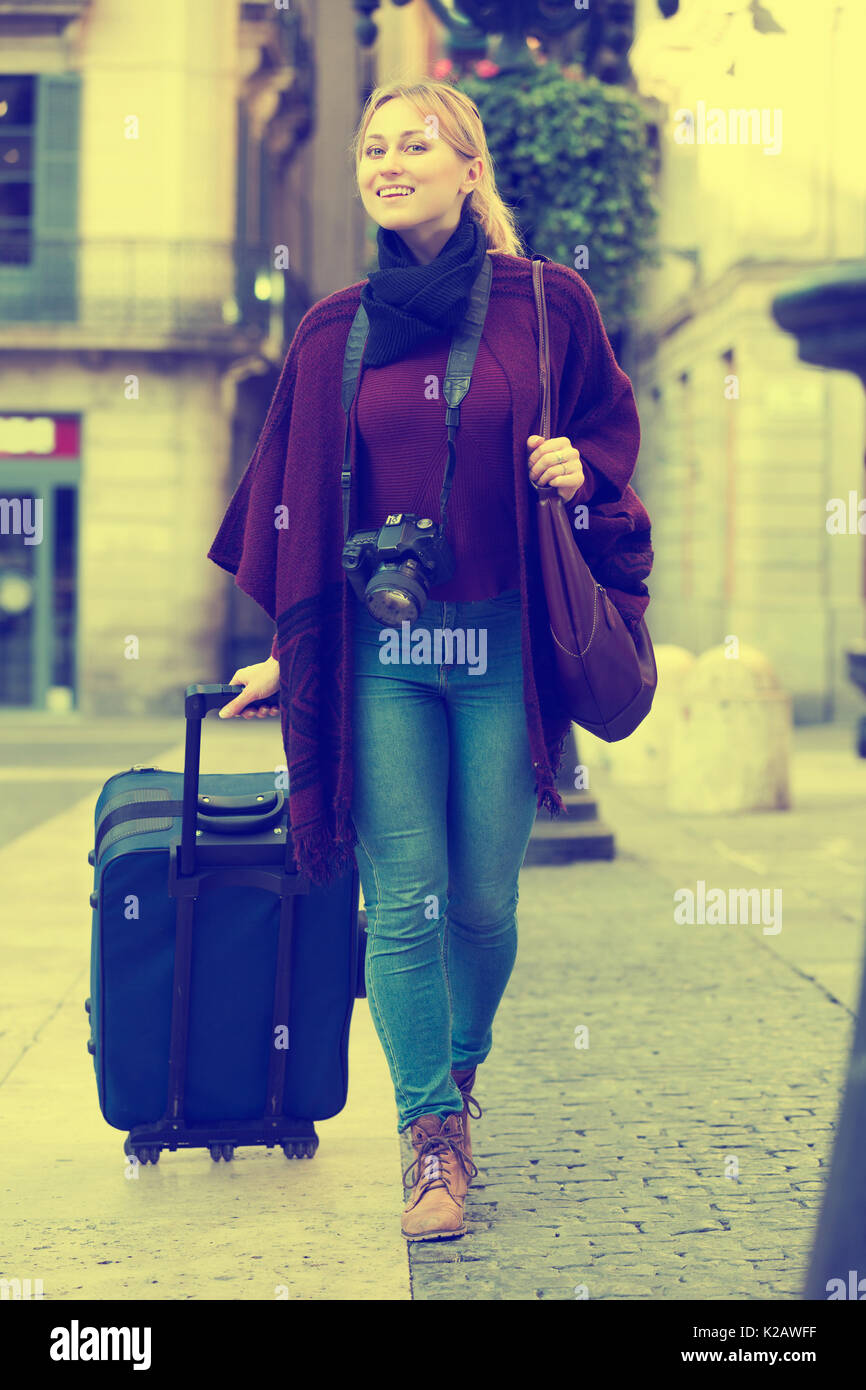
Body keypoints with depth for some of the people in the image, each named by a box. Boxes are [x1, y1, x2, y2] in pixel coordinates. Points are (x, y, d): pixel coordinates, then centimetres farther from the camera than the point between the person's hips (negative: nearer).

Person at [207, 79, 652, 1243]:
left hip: (503, 644, -1)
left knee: (484, 902, 4)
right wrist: (289, 652, 14)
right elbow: (296, 500, 13)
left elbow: (610, 429, 12)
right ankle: (432, 1139, 6)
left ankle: (461, 1073, 32)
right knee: (404, 901, -4)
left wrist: (579, 470, -11)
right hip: (378, 652, 1)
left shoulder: (547, 304, 2)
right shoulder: (336, 331, 8)